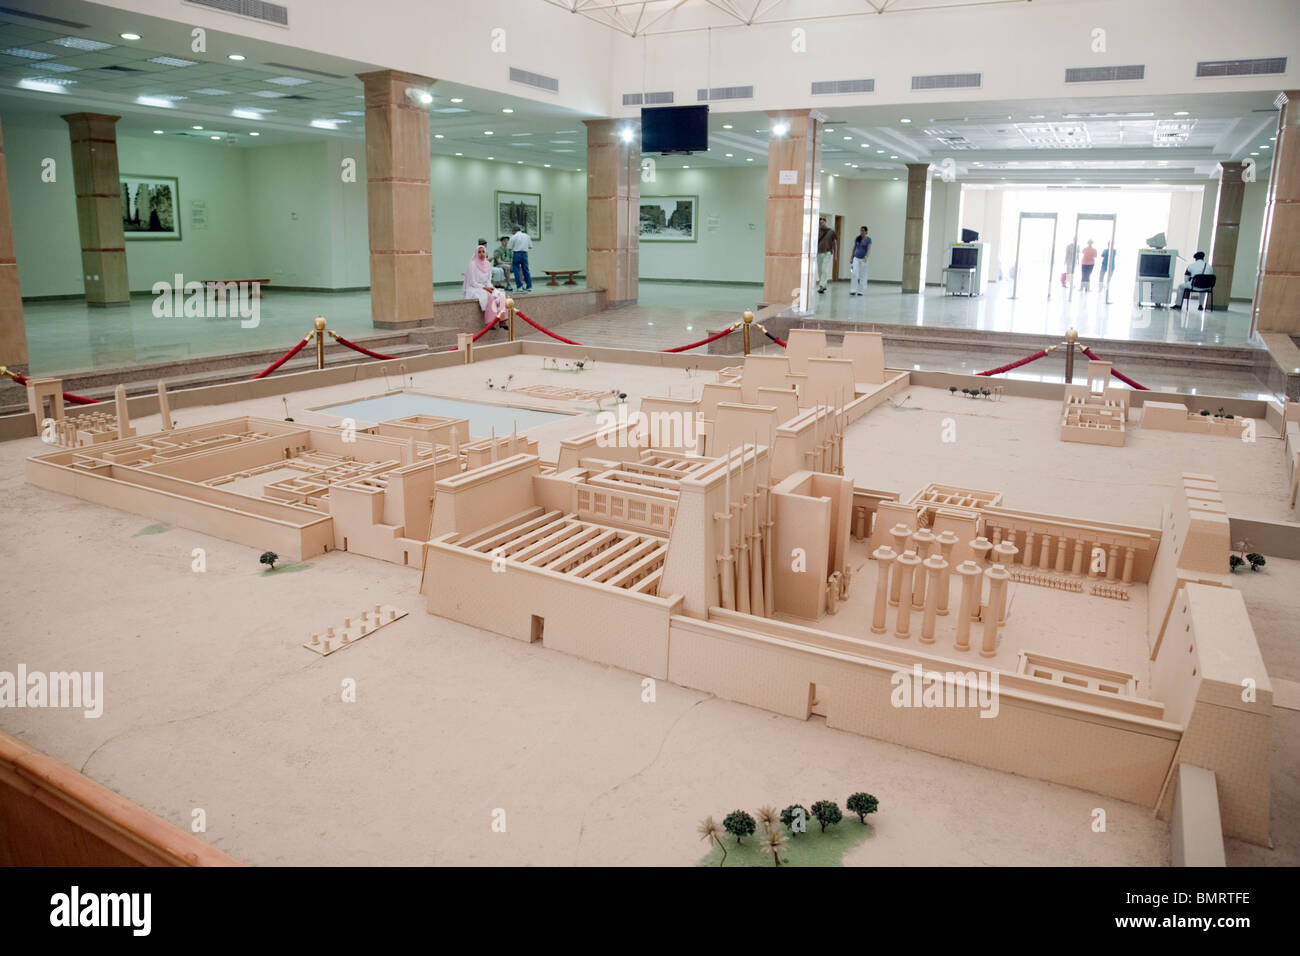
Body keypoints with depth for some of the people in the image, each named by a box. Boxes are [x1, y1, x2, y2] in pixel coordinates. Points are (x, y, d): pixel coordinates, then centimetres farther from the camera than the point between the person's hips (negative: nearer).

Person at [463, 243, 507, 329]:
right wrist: (484, 287, -18)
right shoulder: (472, 265, -10)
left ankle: (502, 320, -25)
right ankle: (490, 322, -34)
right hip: (474, 289, -6)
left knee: (501, 295, -19)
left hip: (486, 288, 6)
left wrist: (489, 287, -8)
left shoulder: (488, 264, 9)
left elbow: (489, 280, 13)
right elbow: (473, 282, -12)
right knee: (489, 296, -34)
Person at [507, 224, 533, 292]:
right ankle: (529, 287, 9)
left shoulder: (513, 237, -4)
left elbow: (509, 247, -4)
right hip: (524, 254, 4)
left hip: (516, 254, -4)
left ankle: (520, 287, 1)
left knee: (517, 271, 3)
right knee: (526, 270, 10)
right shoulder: (526, 236, 8)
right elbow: (530, 246, 11)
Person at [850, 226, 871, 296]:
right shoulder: (857, 239, 6)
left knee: (862, 276, 3)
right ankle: (853, 290, -8)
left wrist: (866, 256, -31)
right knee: (854, 274, -10)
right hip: (856, 258, 2)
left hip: (863, 259, -2)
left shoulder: (868, 239, -4)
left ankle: (861, 291, 9)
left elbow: (869, 249, -13)